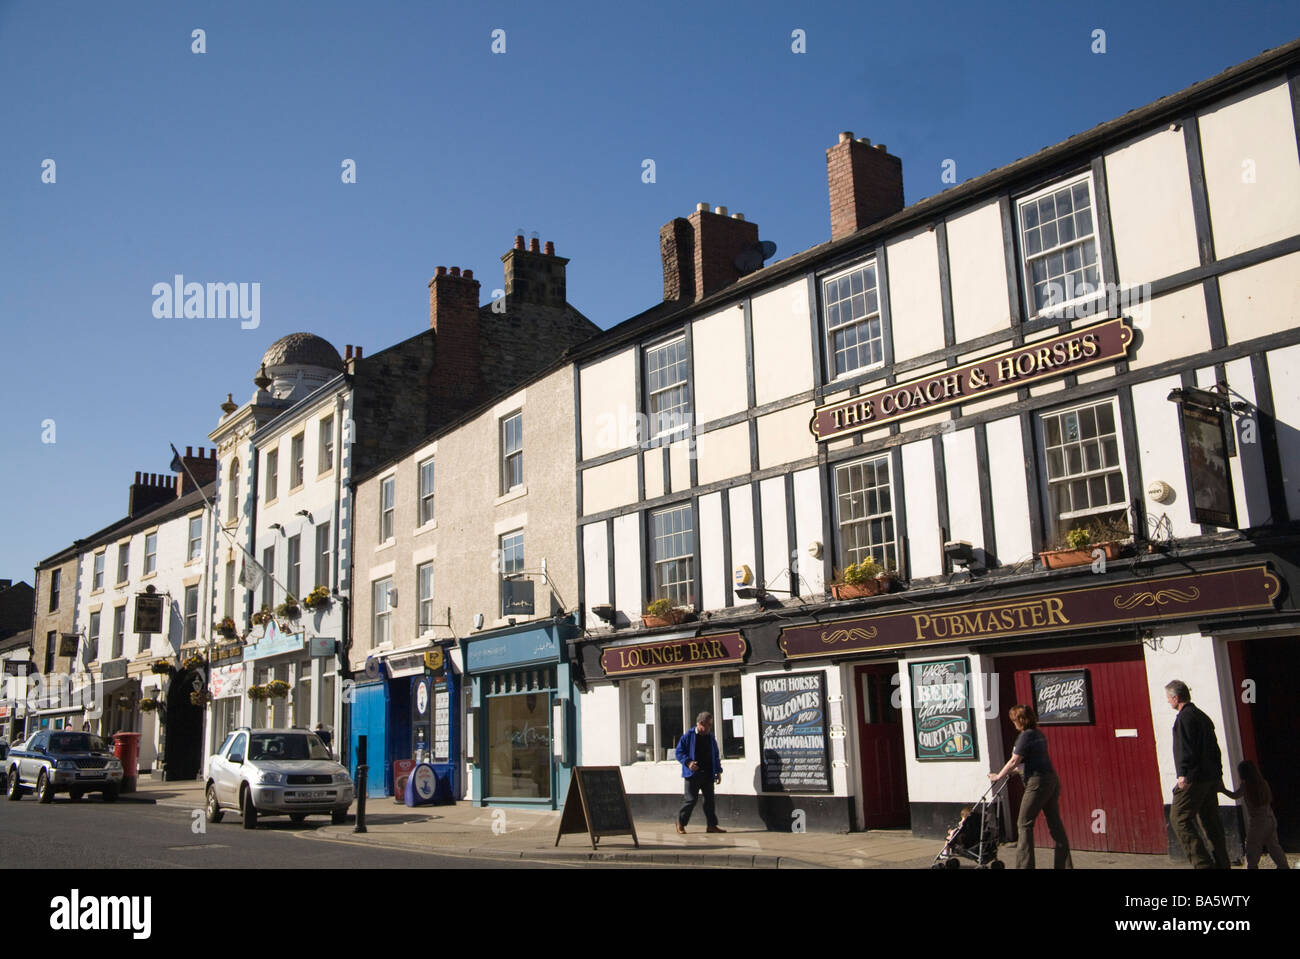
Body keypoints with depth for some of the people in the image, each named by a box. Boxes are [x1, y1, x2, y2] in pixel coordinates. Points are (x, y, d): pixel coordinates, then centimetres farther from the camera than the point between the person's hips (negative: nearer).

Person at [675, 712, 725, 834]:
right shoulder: (689, 736, -5)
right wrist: (688, 762, -19)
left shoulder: (711, 737, 11)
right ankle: (680, 823, 10)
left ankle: (712, 824, 13)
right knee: (690, 799, -6)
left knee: (709, 799, 5)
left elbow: (715, 755, 19)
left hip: (708, 774, 5)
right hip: (693, 774, -5)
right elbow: (679, 752, -3)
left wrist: (718, 771, 12)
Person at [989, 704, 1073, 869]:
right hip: (1052, 780, 9)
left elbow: (1014, 761, -12)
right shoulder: (1039, 733, 14)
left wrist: (998, 776, -1)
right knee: (1055, 824, 11)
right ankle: (1065, 864, 14)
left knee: (1024, 824, -1)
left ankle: (1024, 865, -2)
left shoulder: (1026, 735, -12)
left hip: (1037, 782, -9)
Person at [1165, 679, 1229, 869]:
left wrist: (1183, 774, -22)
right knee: (1211, 820, 13)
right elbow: (1214, 748, 20)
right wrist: (1218, 773, 22)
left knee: (1179, 818, -7)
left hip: (1193, 779, -10)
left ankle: (1203, 862, -12)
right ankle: (1222, 864, 15)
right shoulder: (1202, 716, 17)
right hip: (1211, 778, 10)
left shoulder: (1184, 717, -11)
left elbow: (1185, 749, -20)